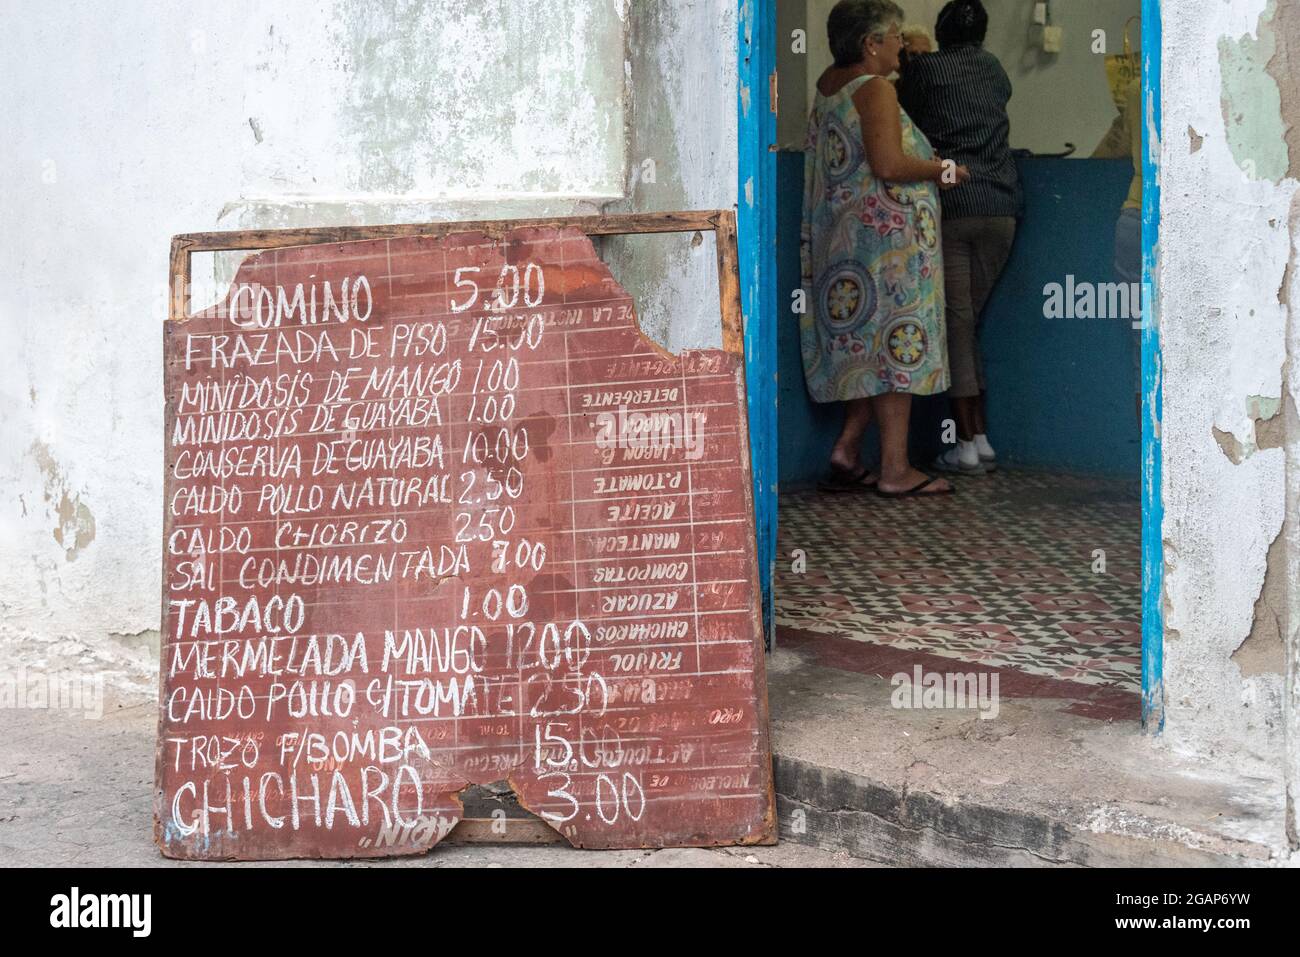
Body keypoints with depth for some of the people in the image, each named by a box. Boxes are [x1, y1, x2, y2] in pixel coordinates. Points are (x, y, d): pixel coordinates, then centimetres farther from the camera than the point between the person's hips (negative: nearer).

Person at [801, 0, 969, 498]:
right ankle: (895, 470, -5)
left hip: (843, 237, 9)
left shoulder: (830, 83, 13)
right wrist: (945, 170, -7)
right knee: (896, 344, -6)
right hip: (889, 232, -9)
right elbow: (889, 164, -23)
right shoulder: (876, 89, -13)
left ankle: (846, 449, 8)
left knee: (864, 345, 14)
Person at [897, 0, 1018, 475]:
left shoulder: (923, 69, 2)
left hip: (950, 206, -4)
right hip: (1001, 208, 4)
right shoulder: (993, 69, 15)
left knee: (956, 322, -4)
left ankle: (968, 445, -8)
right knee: (971, 321, 12)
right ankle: (981, 438, 8)